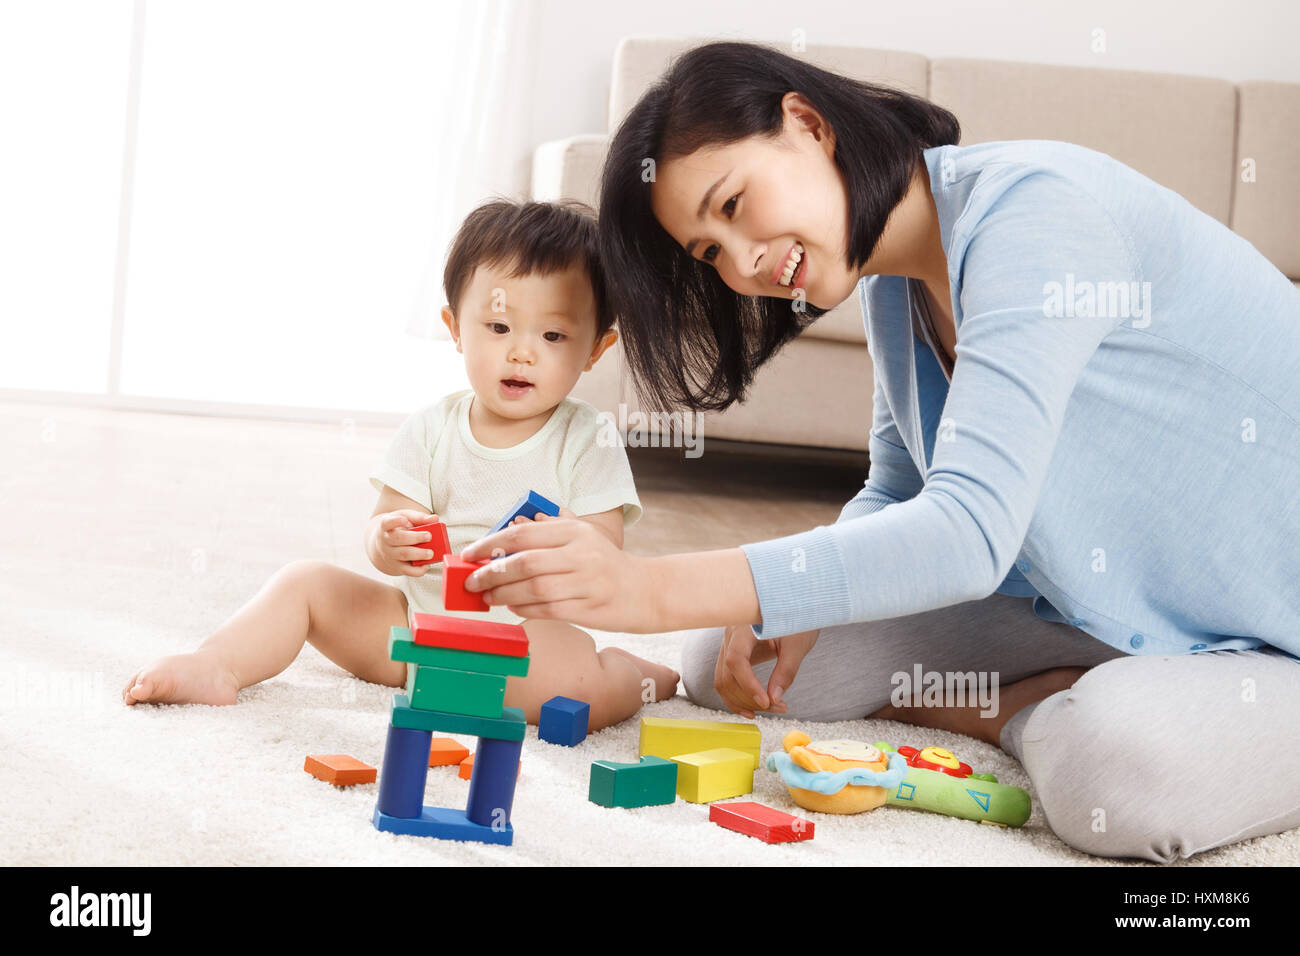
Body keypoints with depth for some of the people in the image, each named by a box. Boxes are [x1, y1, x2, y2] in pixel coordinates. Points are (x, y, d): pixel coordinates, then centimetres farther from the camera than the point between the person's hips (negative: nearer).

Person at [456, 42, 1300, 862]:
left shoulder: (1035, 210, -24)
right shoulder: (894, 280, 4)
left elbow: (969, 533, -34)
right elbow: (898, 497, 14)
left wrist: (654, 589, -39)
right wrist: (790, 610, -8)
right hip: (1104, 620, 8)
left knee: (1123, 767, -41)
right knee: (726, 662, -2)